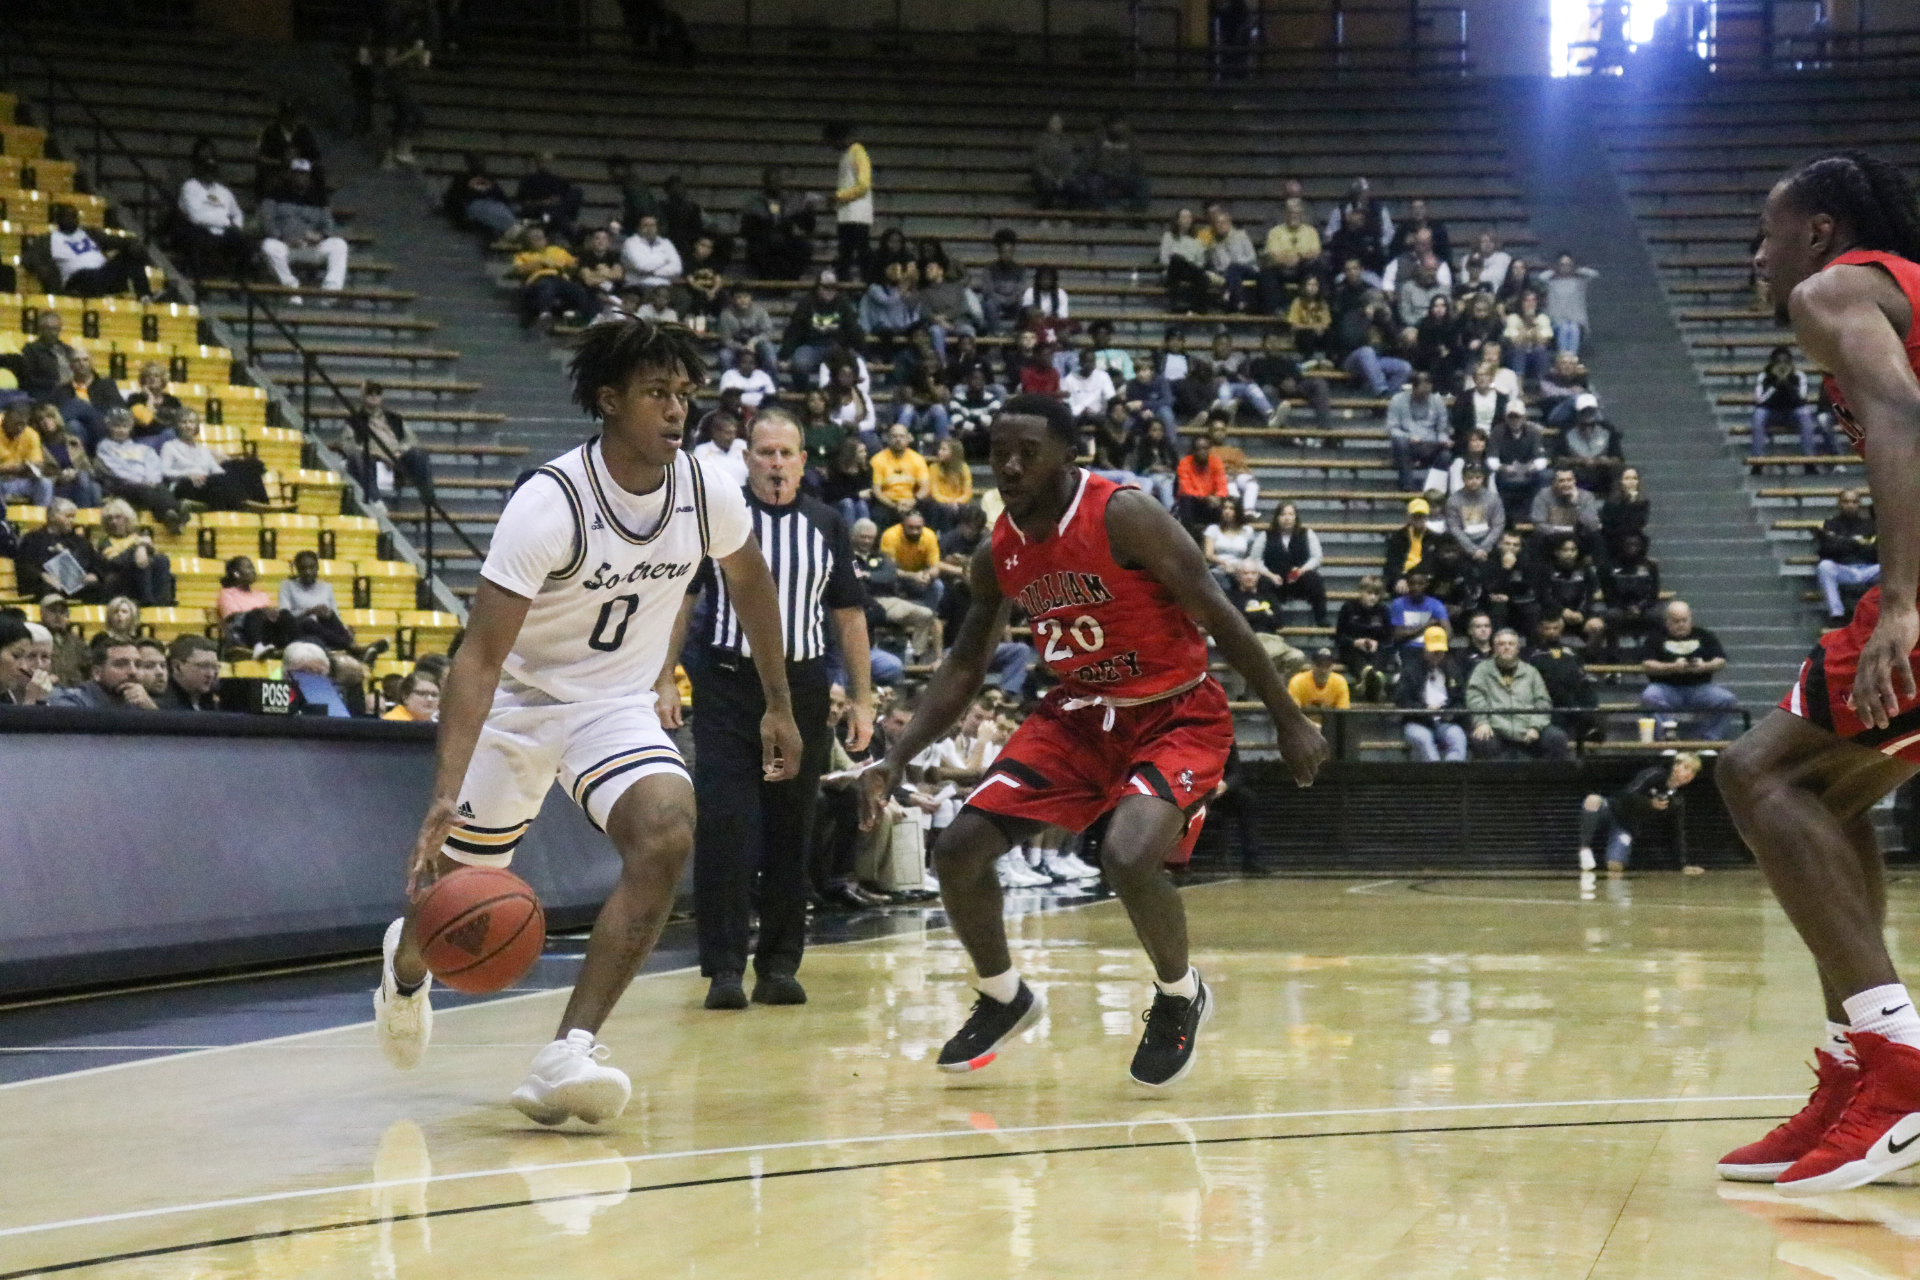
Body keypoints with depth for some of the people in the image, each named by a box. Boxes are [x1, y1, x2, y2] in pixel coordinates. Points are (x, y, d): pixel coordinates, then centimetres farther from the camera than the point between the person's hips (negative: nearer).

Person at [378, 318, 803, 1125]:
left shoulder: (707, 496, -13)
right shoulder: (548, 505, -28)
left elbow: (748, 579, 11)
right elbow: (479, 657, -30)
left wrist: (779, 706, 14)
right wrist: (444, 793, -41)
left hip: (618, 705, 3)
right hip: (519, 701, -3)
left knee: (667, 839, -27)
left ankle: (567, 1057, -26)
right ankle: (407, 959, 53)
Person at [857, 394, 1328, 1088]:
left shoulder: (1124, 516, -22)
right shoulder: (998, 553, -3)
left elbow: (1218, 616, -17)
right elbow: (965, 666, 9)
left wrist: (1290, 720, -15)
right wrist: (896, 757, -2)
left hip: (1177, 713, -6)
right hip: (1081, 712, 6)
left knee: (1127, 858, -31)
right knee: (958, 851, -2)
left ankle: (1180, 996, 0)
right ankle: (1004, 999, 23)